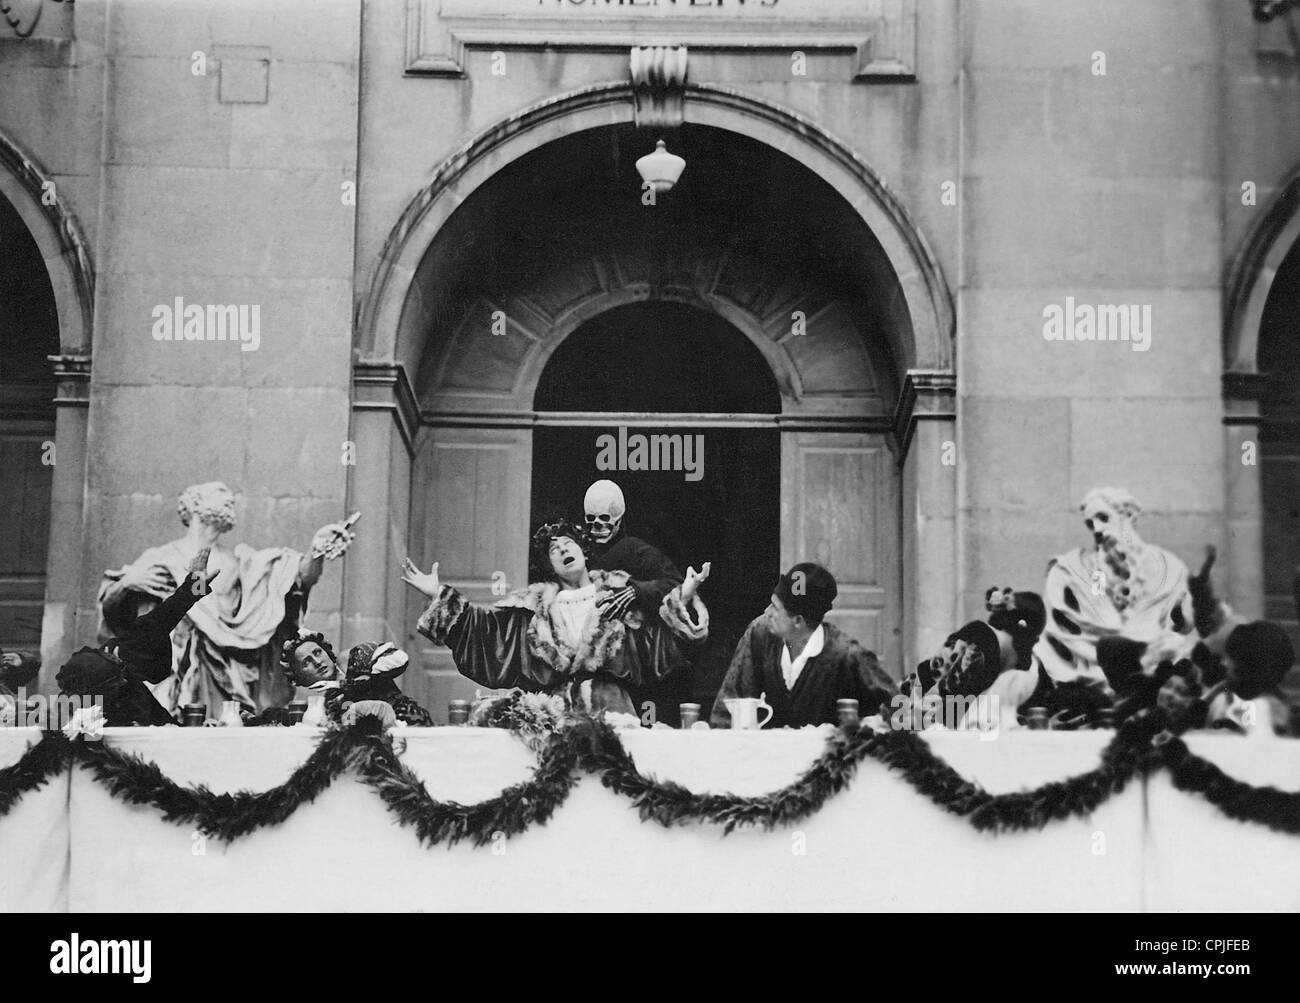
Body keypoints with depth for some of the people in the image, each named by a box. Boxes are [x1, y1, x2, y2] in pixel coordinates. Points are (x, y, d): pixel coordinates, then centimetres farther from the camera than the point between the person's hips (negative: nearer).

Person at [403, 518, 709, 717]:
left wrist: (682, 599, -8)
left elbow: (654, 638, 5)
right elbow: (481, 626, 9)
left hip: (609, 705, -1)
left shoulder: (617, 591, 11)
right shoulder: (536, 603, 13)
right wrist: (437, 595, 4)